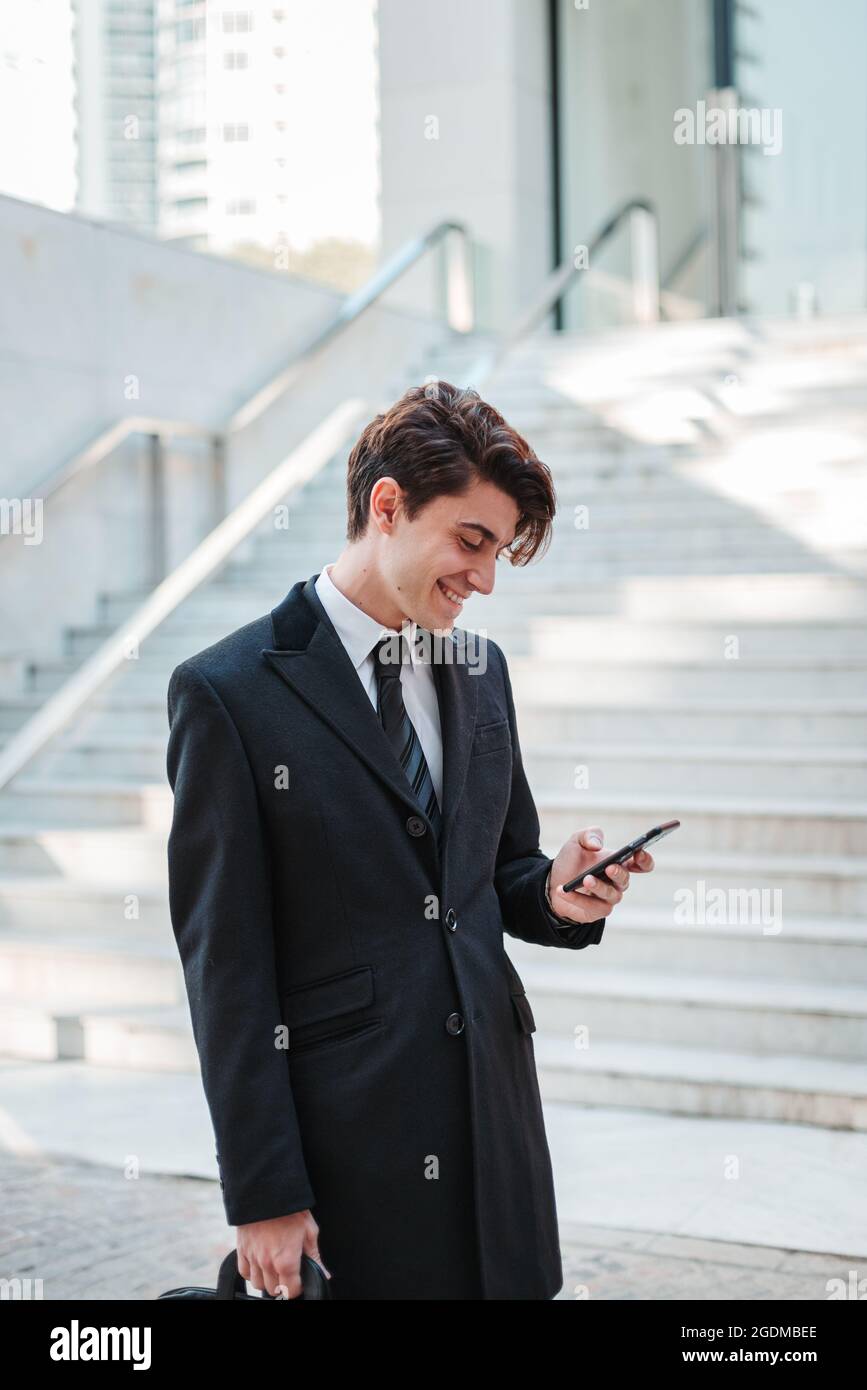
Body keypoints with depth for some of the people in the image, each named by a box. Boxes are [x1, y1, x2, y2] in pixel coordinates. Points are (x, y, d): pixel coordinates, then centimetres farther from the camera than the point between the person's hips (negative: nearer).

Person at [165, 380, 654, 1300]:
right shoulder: (228, 691, -9)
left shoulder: (480, 669, 10)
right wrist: (264, 1194, -11)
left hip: (497, 1116, 6)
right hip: (344, 1144, -5)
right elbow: (225, 961, -10)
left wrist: (553, 893, -5)